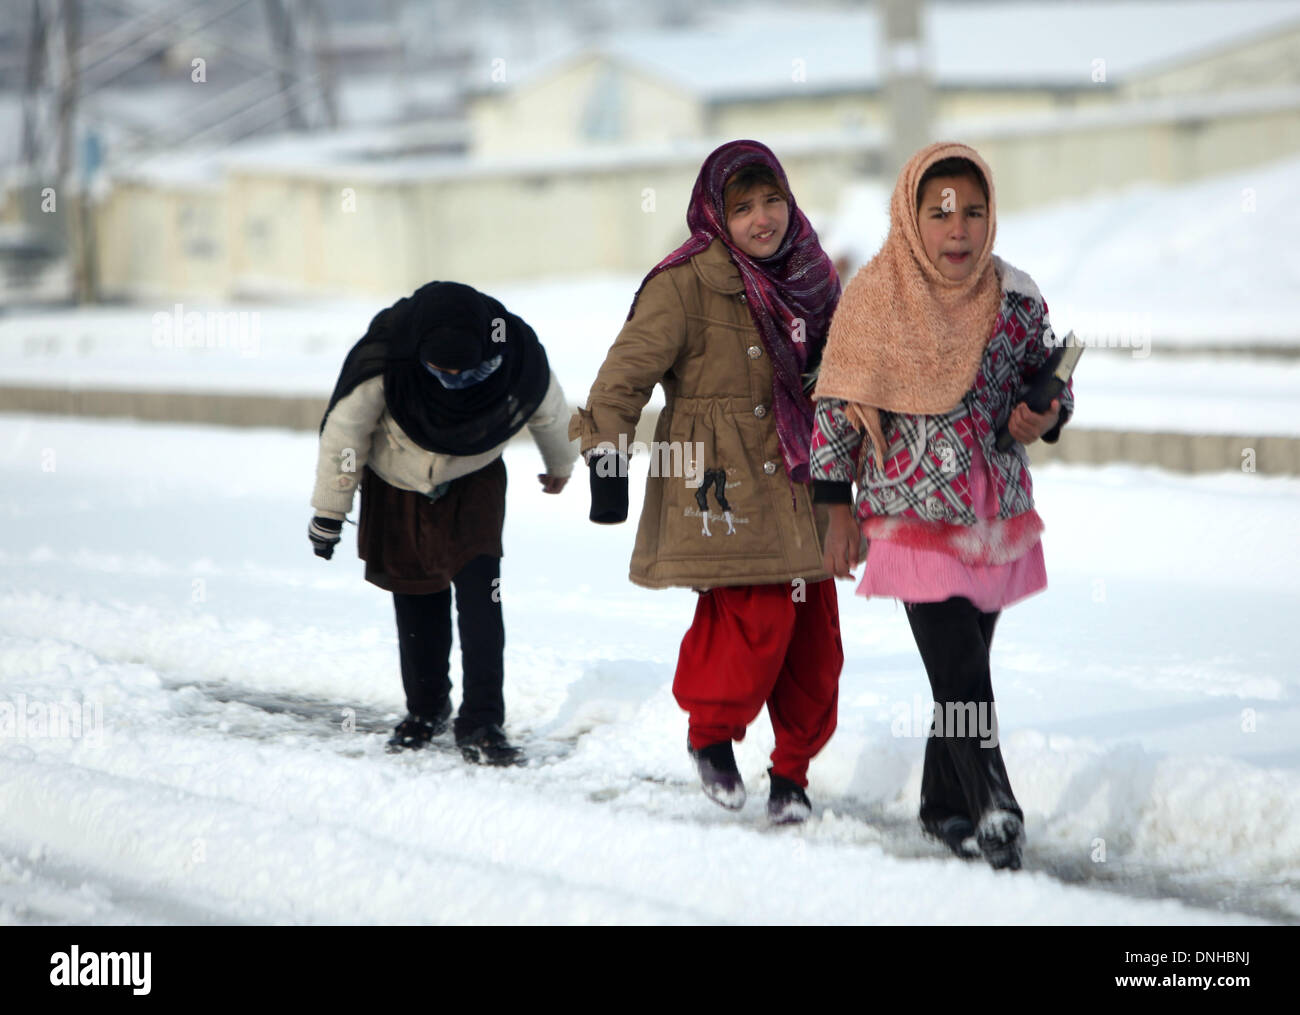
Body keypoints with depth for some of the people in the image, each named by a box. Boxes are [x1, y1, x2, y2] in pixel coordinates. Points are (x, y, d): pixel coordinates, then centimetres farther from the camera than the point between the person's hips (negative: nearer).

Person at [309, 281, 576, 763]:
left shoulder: (519, 360, -29)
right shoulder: (383, 362, -34)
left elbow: (551, 415, -4)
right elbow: (343, 431, -17)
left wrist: (560, 464, 15)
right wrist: (328, 511, -9)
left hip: (473, 483, 0)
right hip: (398, 487, 0)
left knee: (479, 591, -16)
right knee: (416, 600, 6)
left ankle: (481, 722, -11)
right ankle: (425, 710, 27)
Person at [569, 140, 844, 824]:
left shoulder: (810, 278, 12)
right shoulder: (686, 285, -9)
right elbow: (626, 372, -9)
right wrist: (608, 458, -13)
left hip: (798, 488, 6)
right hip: (723, 487, -6)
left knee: (814, 637, 3)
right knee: (756, 619, -17)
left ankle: (791, 771, 21)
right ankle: (710, 732, 10)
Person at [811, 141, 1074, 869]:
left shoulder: (1016, 298, 1)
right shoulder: (875, 298, -7)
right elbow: (837, 406, -1)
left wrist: (1045, 417, -10)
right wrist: (836, 504, -2)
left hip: (998, 514, 4)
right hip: (915, 517, -4)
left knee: (963, 669, 12)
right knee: (961, 674, -13)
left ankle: (945, 805, 27)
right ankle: (994, 810, -11)